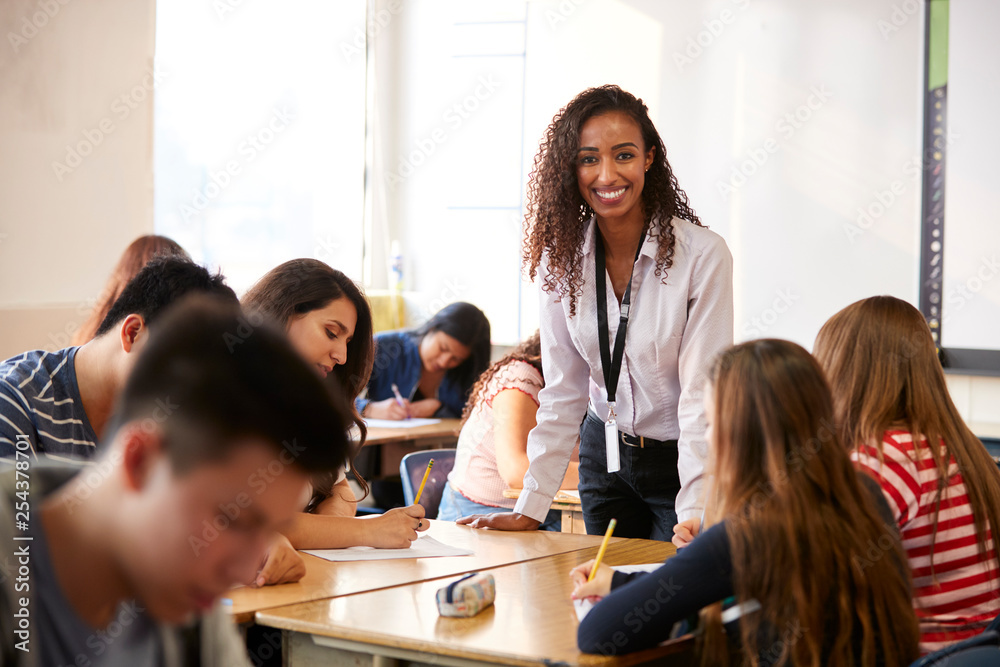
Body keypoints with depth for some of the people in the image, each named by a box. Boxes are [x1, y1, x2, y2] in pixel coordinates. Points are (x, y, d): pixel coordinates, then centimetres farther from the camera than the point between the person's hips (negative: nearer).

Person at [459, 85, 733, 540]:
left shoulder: (703, 256, -19)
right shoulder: (562, 255, -5)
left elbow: (702, 395, -21)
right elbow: (562, 392, -2)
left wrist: (696, 515, -29)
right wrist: (530, 509, -6)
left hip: (678, 459, -4)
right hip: (604, 455, 4)